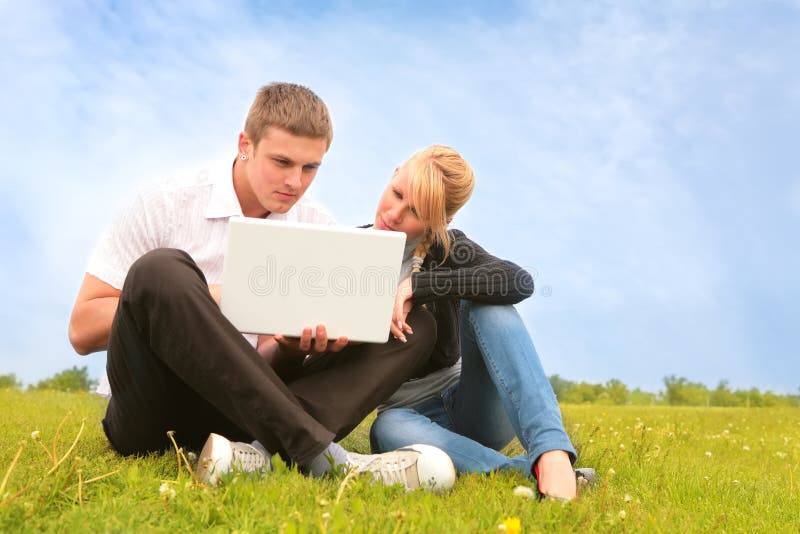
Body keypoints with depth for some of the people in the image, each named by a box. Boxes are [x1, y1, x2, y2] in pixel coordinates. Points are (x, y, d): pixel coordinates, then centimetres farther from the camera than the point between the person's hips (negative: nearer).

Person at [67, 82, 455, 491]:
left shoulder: (320, 229, 5)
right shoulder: (163, 207, -4)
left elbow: (274, 348, 7)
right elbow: (82, 331, -7)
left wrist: (297, 343, -19)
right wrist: (207, 300, -18)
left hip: (245, 408, 4)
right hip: (155, 415, -3)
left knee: (415, 324, -10)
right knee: (160, 271, -32)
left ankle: (264, 451, -35)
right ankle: (317, 455, -35)